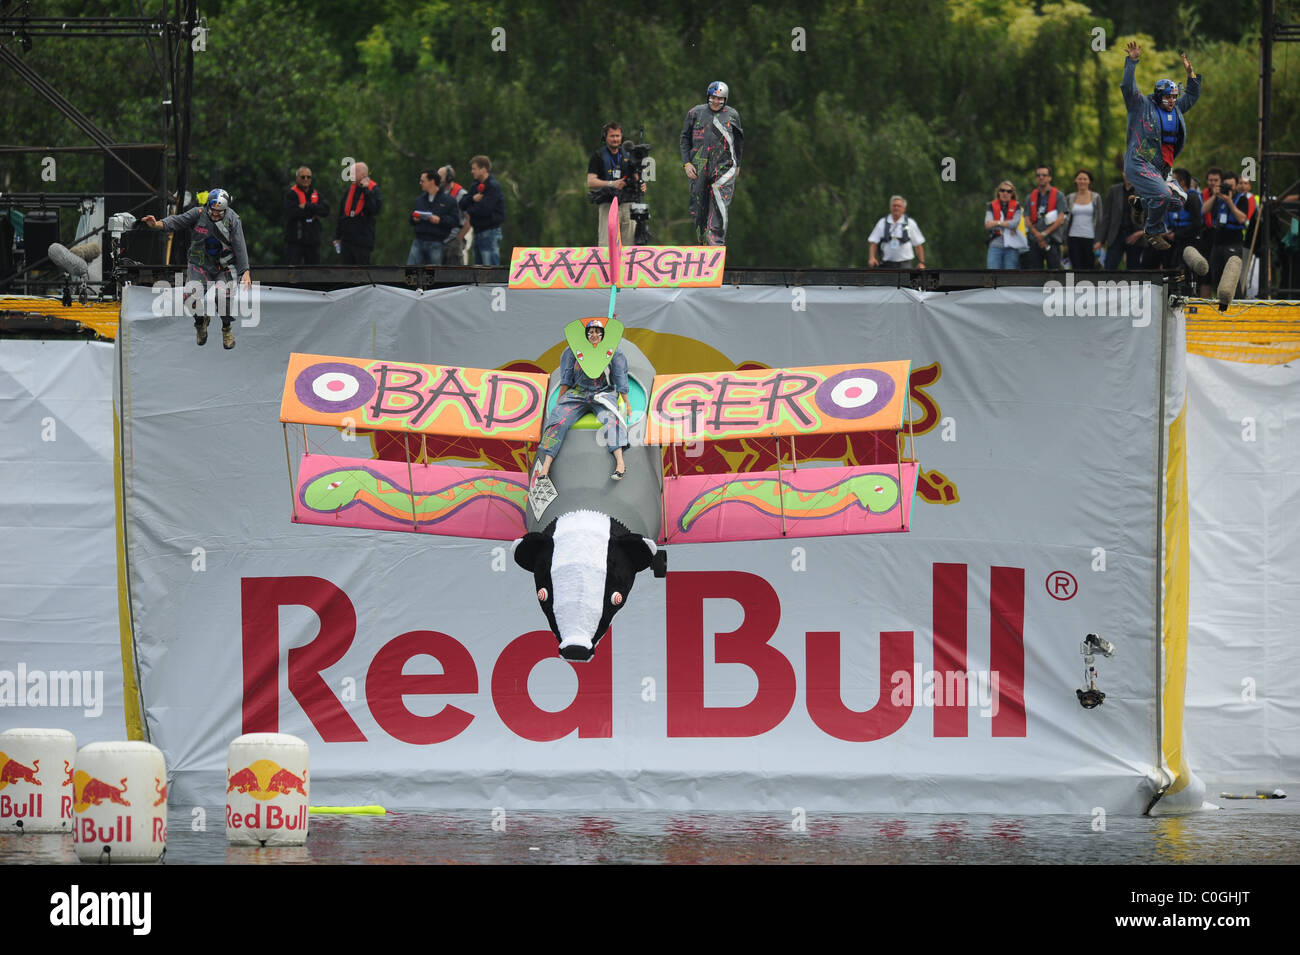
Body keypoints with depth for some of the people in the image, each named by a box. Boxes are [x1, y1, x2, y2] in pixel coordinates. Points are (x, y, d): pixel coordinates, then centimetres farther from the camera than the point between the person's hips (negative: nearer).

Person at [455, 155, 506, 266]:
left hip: (490, 232, -9)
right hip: (478, 233, 9)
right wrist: (472, 199, -12)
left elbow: (484, 209, -20)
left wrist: (469, 213, -2)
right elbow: (463, 204, 8)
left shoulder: (493, 187, -11)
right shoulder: (477, 187, 15)